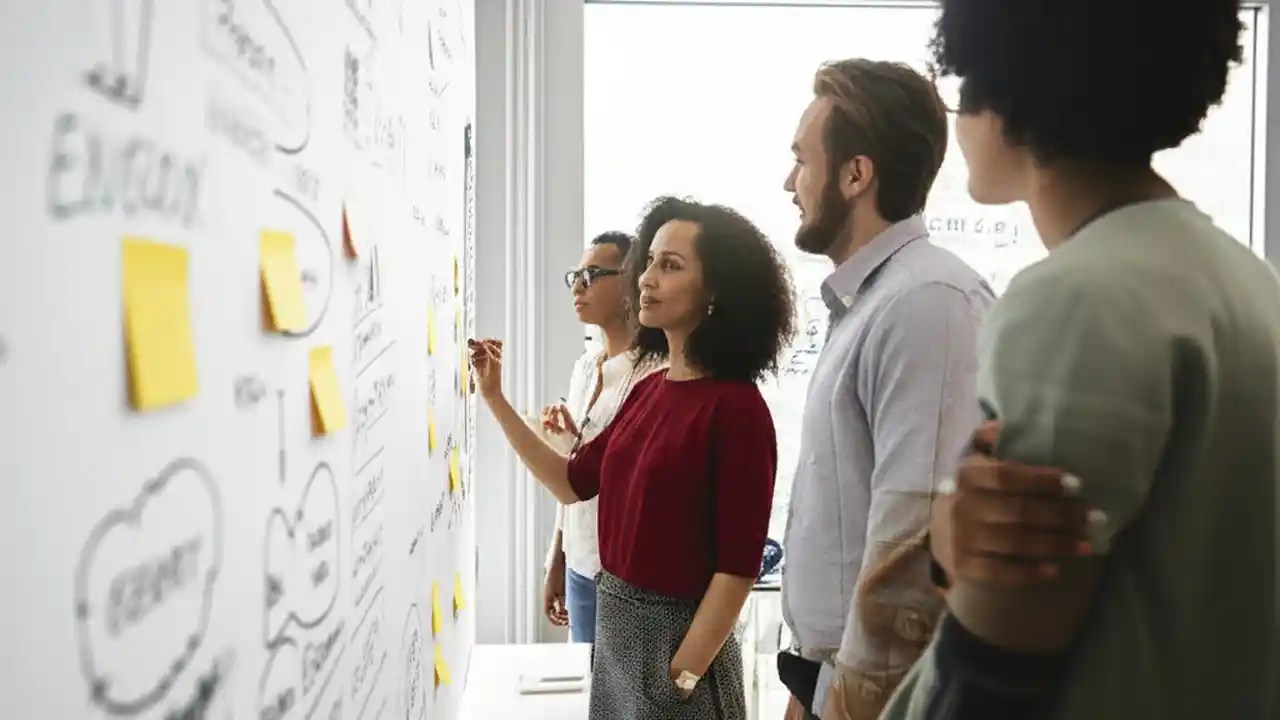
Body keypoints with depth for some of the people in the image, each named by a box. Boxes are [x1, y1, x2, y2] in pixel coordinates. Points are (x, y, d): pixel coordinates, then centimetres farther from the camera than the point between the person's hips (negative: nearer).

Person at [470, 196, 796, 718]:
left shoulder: (736, 407, -18)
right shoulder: (650, 388, 3)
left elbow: (738, 567, -18)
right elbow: (572, 483, 10)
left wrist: (683, 677, -16)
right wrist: (494, 398, 7)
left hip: (676, 635, -7)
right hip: (614, 624, 8)